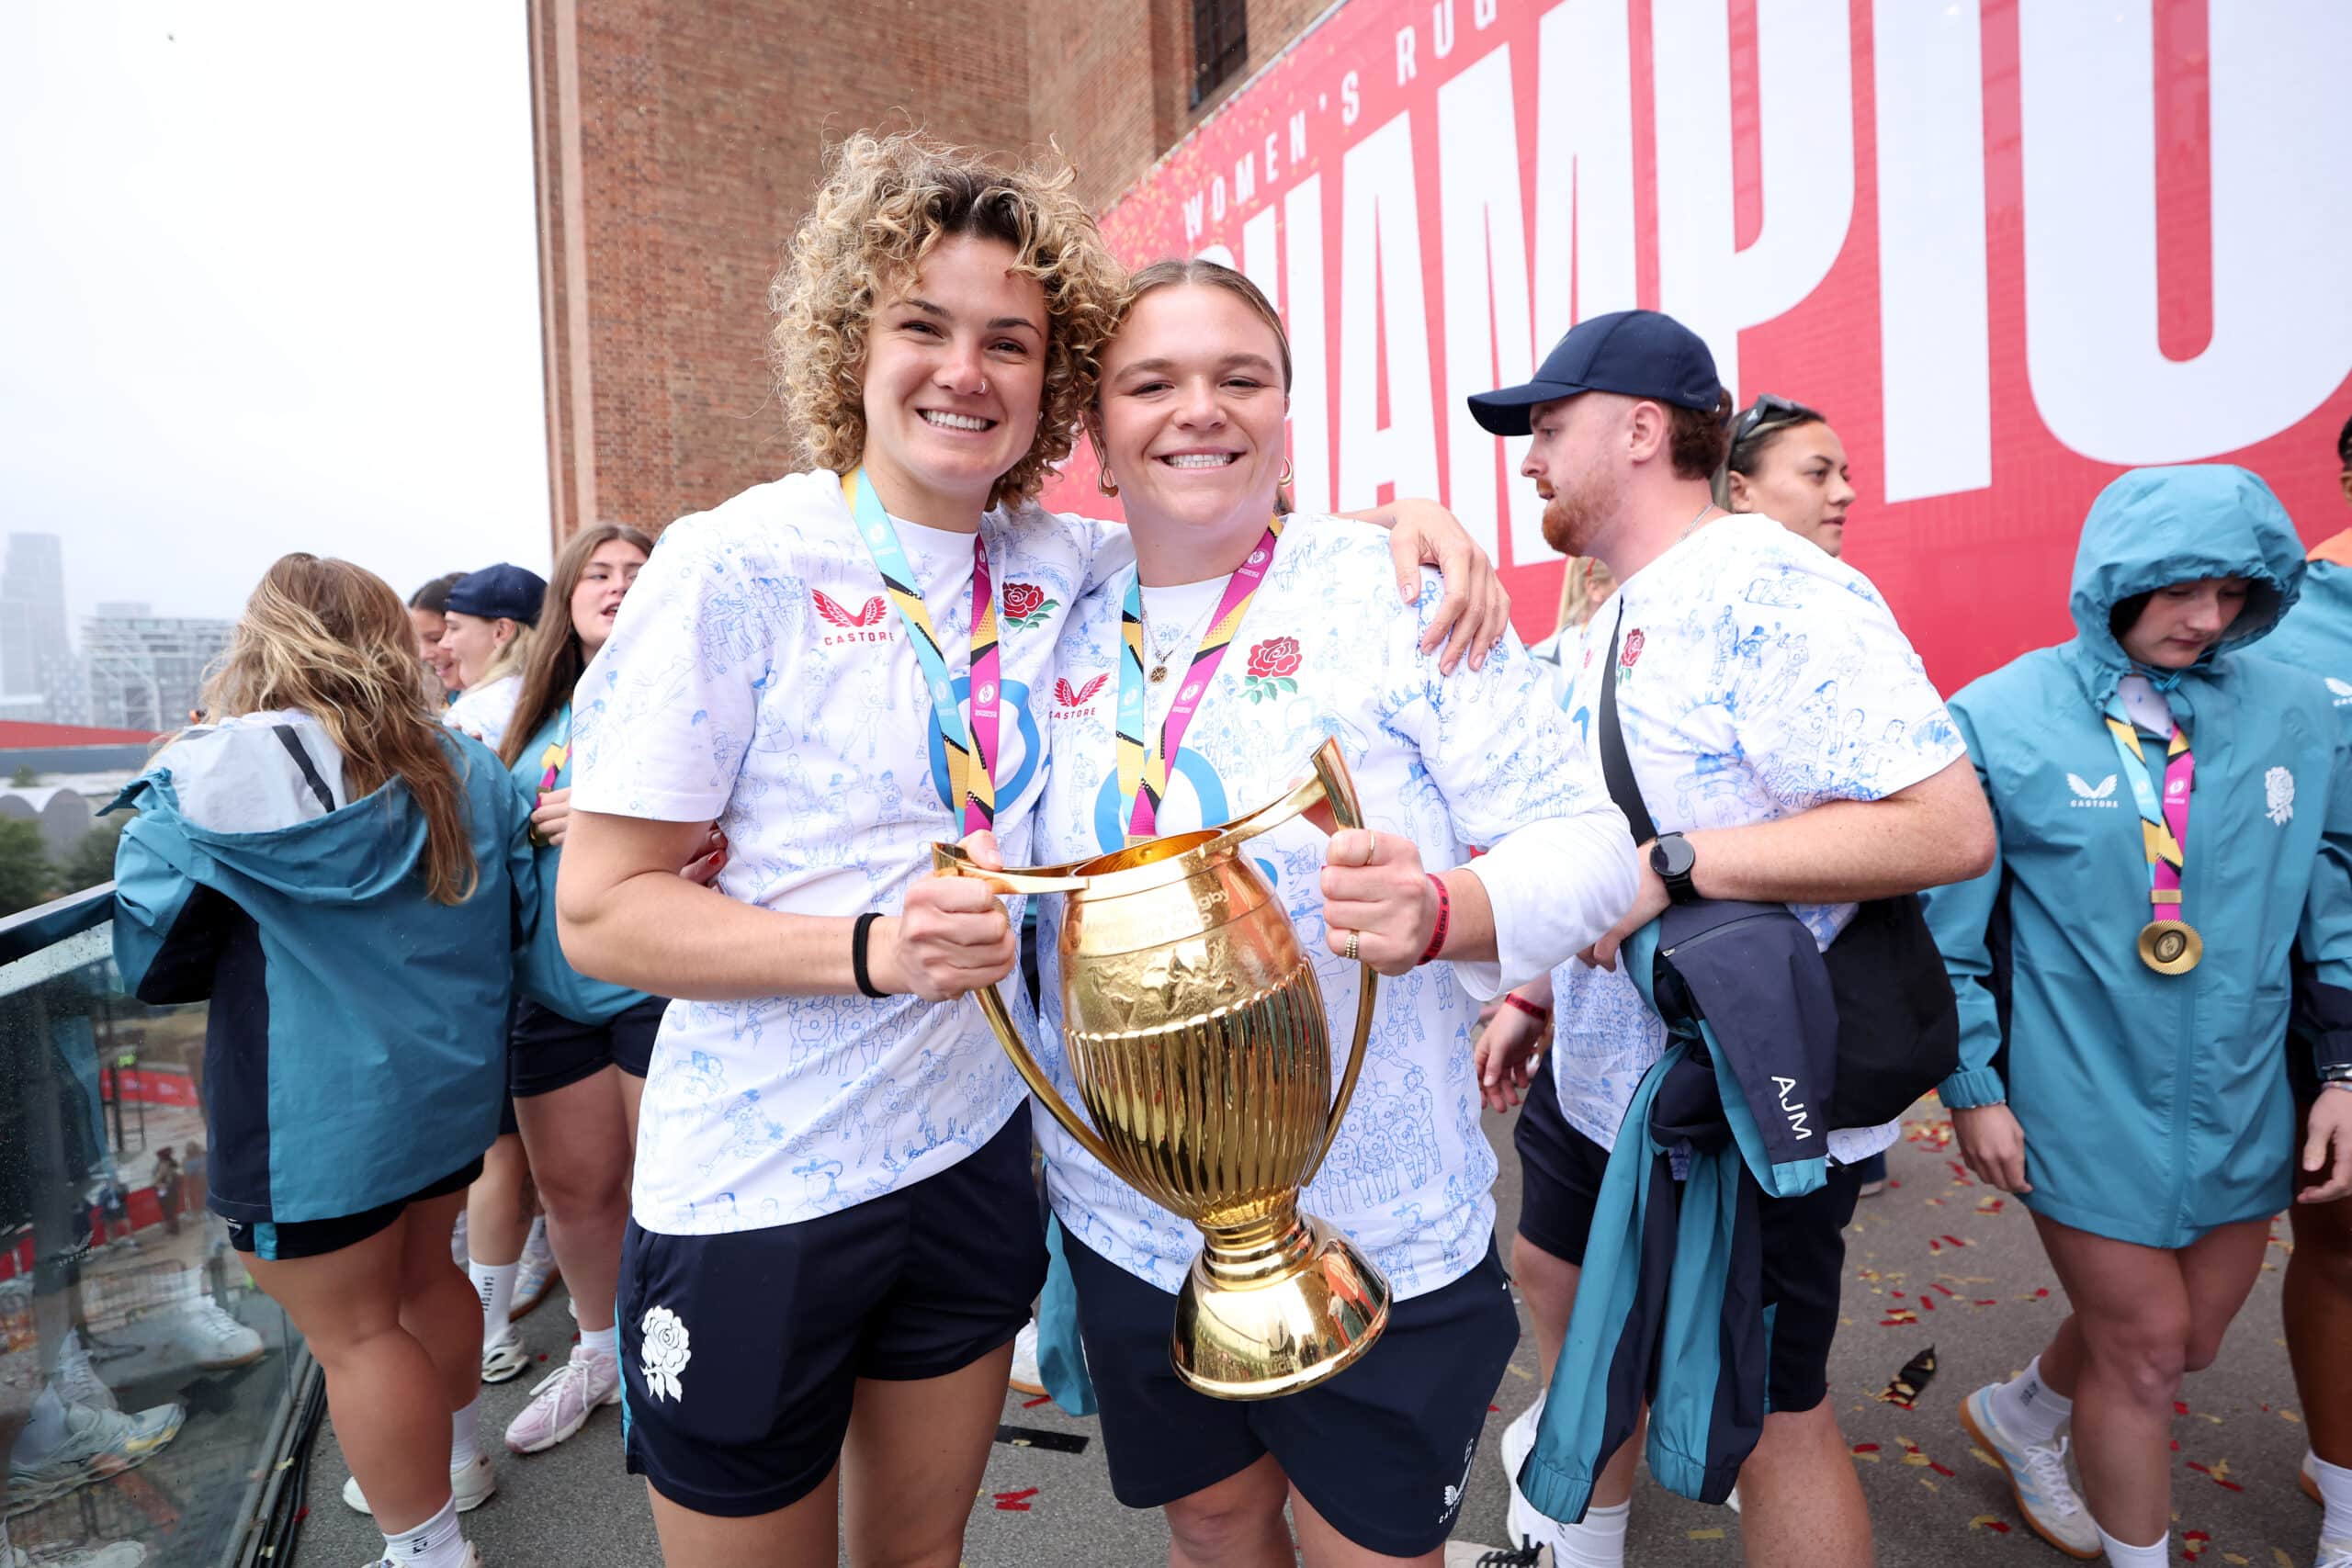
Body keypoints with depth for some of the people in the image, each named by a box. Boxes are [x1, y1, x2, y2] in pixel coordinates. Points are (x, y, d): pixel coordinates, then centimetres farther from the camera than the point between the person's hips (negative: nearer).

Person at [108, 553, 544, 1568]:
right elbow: (514, 924, 10)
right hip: (450, 1092, 6)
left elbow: (151, 962, -6)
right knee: (422, 1279, 24)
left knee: (354, 1332, 10)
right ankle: (451, 1458, 44)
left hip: (317, 1121, -6)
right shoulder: (469, 772, 1)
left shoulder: (217, 781, -15)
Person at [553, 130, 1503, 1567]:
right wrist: (871, 947, -27)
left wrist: (1405, 527, -8)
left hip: (973, 1161, 4)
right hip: (752, 1195, -3)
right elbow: (600, 914, -13)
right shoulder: (737, 567, -14)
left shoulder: (1059, 567, -1)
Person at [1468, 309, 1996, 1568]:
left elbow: (1950, 825, -28)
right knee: (1557, 1278, 25)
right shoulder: (1627, 614, 11)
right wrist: (1539, 995, 14)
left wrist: (1674, 863, -31)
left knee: (1765, 1413, 8)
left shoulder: (1773, 590, -20)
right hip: (1604, 1079, 10)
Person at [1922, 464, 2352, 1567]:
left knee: (2190, 1337, 22)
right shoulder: (2002, 719, -13)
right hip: (2088, 1106, -5)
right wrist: (1973, 1089, -7)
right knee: (2145, 1351, 8)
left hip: (2241, 1105, 5)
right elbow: (1951, 926, -9)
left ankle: (2018, 1415, 50)